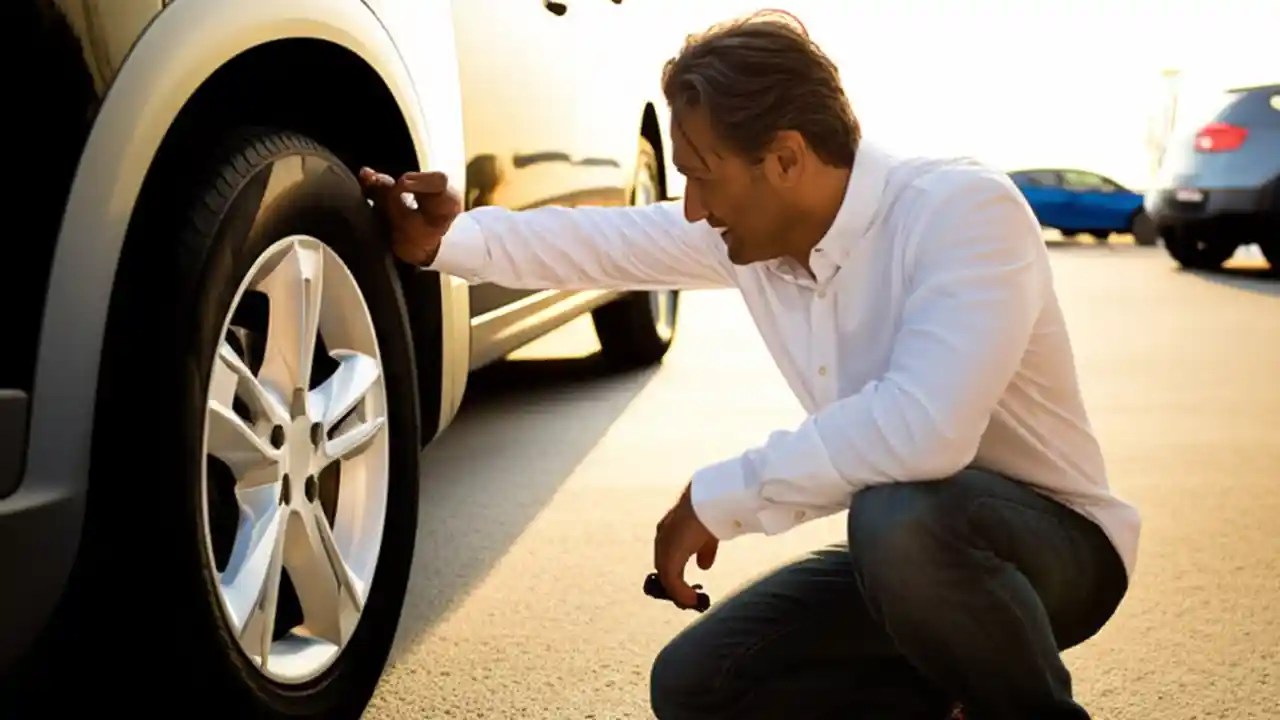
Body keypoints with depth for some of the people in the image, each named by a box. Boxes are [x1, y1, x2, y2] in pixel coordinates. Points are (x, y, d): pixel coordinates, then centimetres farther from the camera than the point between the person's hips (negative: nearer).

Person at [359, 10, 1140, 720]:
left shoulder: (963, 208, -28)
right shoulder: (748, 229, -4)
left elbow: (923, 427, -41)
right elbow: (599, 241, 11)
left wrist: (719, 497, -30)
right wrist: (448, 240, 1)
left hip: (1054, 540, -7)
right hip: (909, 550, 7)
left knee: (897, 519, -39)